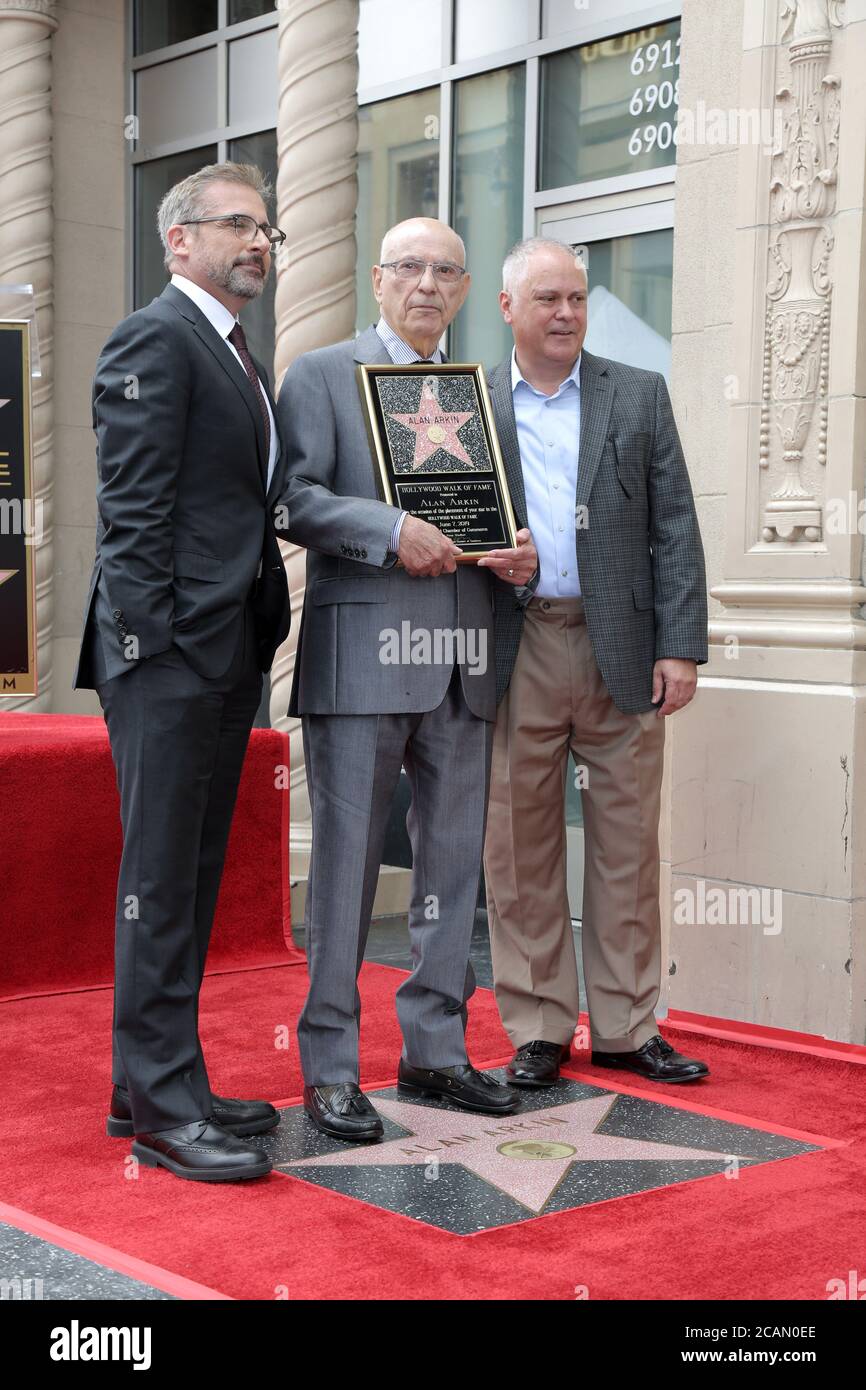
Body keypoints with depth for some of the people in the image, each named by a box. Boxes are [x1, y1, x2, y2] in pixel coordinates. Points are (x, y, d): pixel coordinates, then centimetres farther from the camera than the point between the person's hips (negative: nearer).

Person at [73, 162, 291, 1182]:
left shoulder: (237, 359, 21)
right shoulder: (155, 340, -8)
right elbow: (132, 513, -15)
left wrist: (263, 630, 14)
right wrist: (149, 645, -19)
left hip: (225, 657, 10)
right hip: (170, 653, -10)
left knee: (192, 877, 13)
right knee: (160, 879, -5)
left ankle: (153, 1085, 23)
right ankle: (164, 1108, 1)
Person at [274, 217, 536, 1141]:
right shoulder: (322, 374, 4)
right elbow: (292, 497, -7)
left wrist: (520, 553, 1)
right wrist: (392, 529, -19)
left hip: (463, 659, 6)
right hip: (360, 655, -5)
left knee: (454, 862, 10)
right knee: (346, 860, -3)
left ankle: (435, 1048, 22)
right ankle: (329, 1069, 6)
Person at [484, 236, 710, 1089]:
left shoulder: (640, 396, 9)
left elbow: (675, 529, 5)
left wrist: (680, 648, -4)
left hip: (621, 649, 0)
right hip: (515, 653, 0)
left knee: (626, 845, 5)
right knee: (519, 848, 3)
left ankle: (626, 1026, 15)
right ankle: (538, 1028, 15)